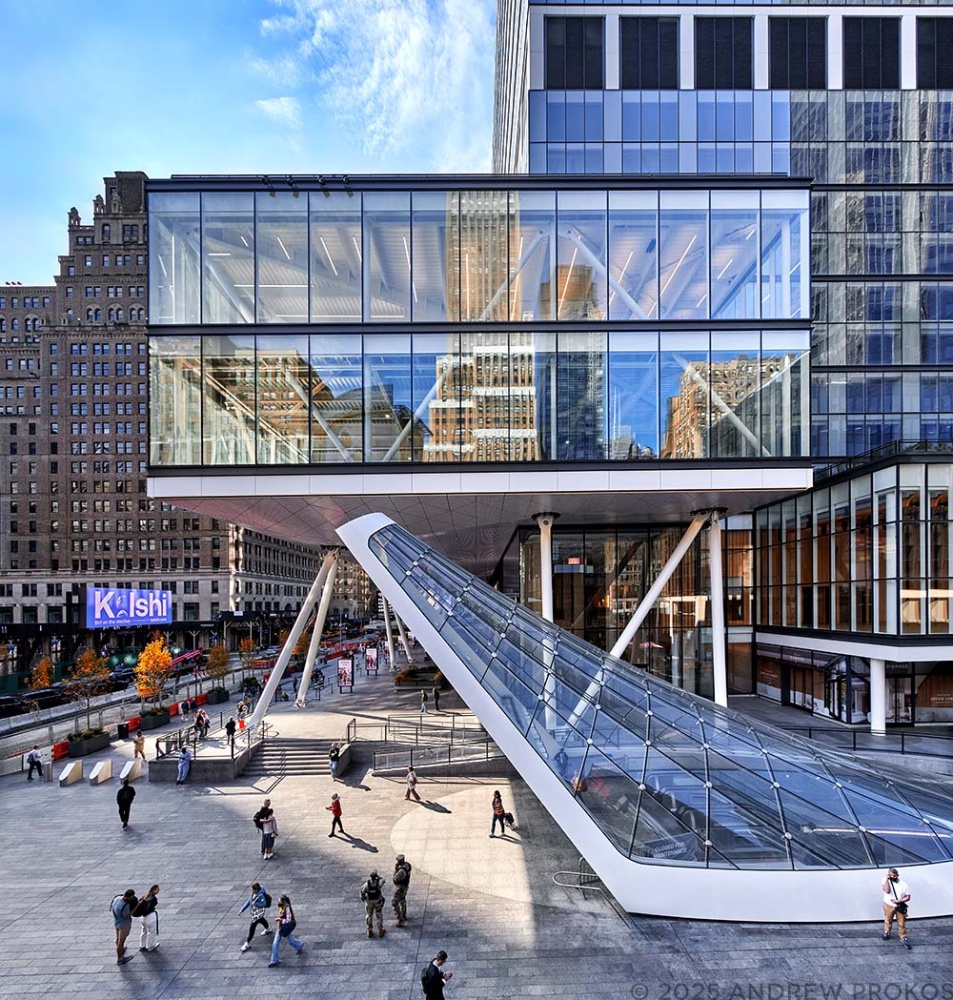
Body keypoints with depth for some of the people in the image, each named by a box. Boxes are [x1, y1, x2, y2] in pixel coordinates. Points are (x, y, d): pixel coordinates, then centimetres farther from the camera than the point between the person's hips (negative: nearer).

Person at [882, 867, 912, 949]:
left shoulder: (904, 884, -13)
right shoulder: (885, 880, -15)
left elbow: (908, 897, -7)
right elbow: (887, 890, -29)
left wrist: (899, 901, -21)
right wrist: (887, 879, -28)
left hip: (900, 906, 0)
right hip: (888, 905, 0)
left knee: (901, 923, 9)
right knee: (888, 921, 19)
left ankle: (903, 938, 30)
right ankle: (887, 933, 44)